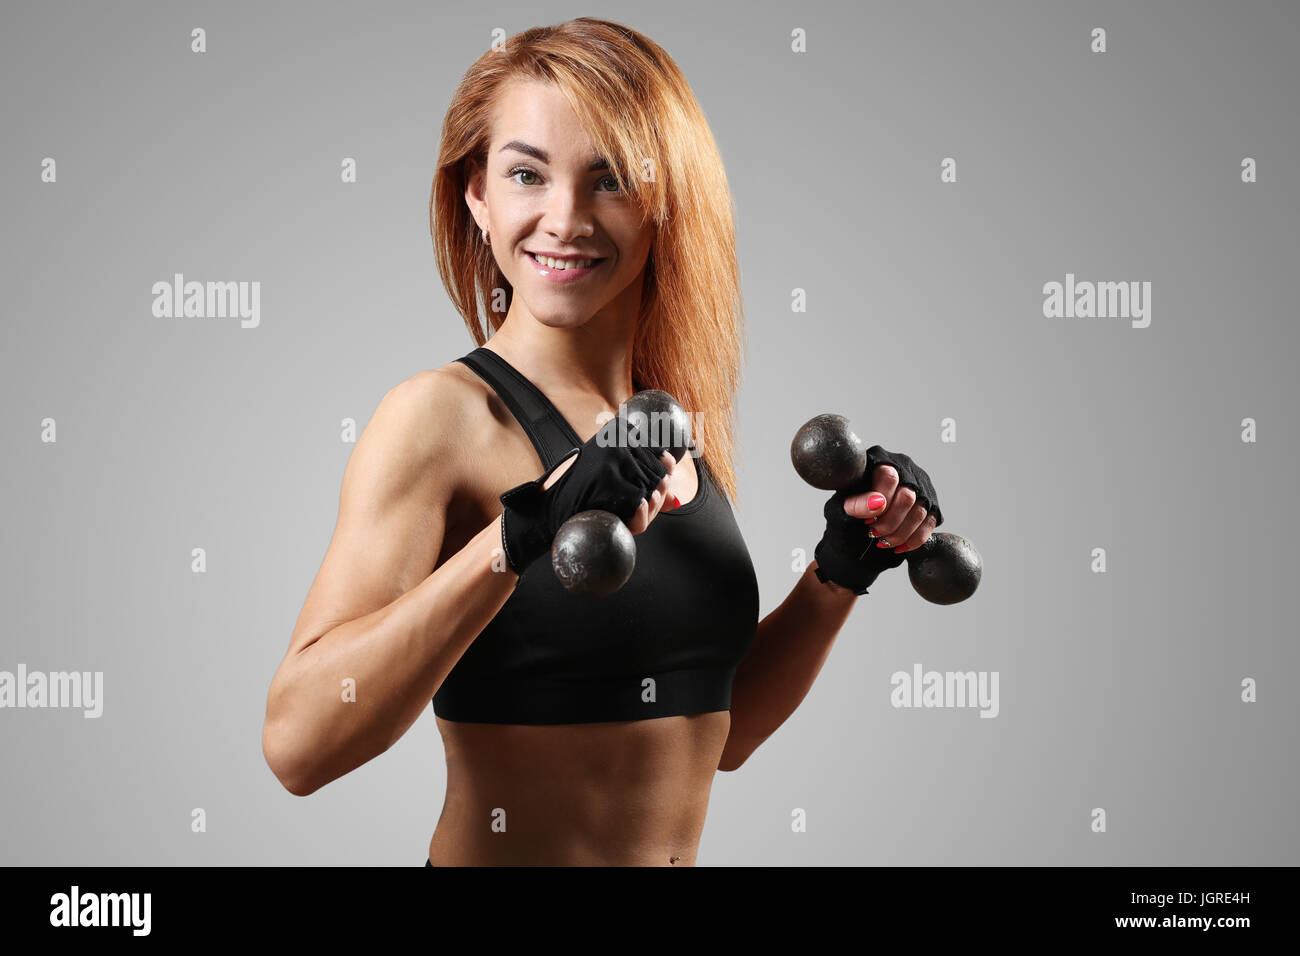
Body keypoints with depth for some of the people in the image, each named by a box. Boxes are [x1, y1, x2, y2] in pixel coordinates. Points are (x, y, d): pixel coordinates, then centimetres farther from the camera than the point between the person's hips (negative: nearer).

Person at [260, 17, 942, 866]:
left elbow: (717, 732, 11)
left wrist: (844, 571, 1)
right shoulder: (443, 415, -14)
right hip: (503, 855, -6)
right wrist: (517, 535, -31)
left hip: (676, 853, 6)